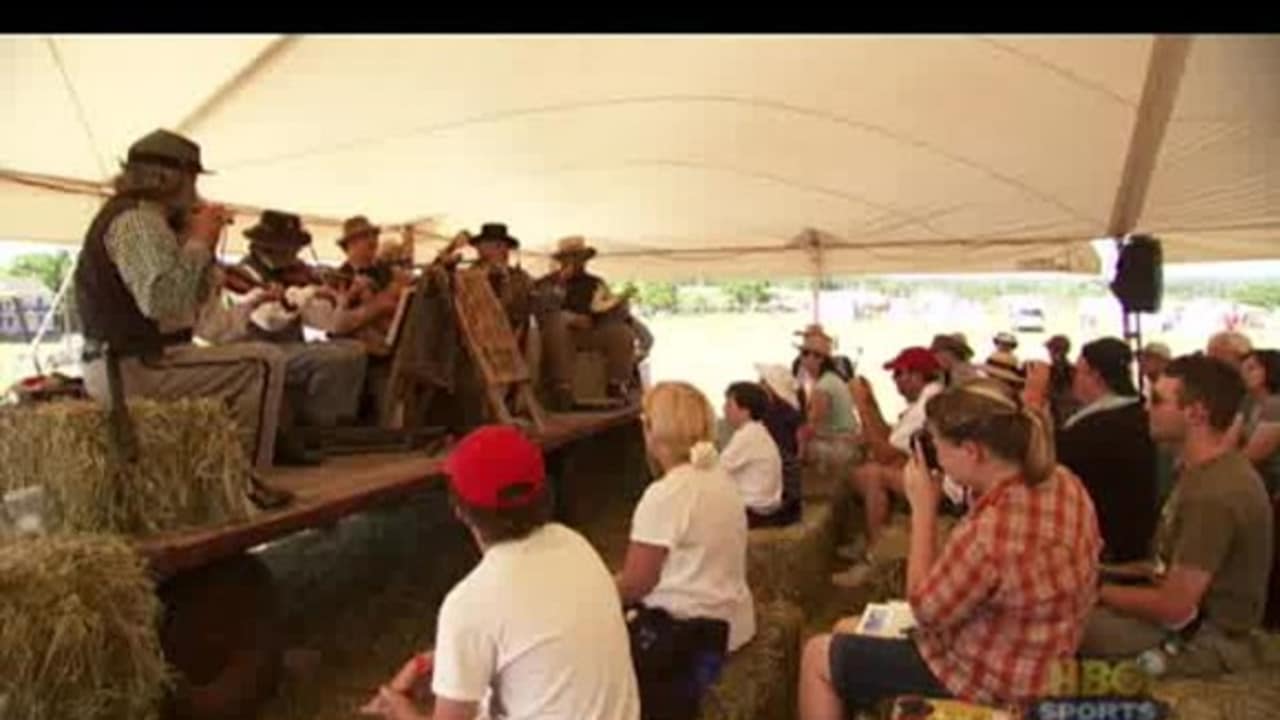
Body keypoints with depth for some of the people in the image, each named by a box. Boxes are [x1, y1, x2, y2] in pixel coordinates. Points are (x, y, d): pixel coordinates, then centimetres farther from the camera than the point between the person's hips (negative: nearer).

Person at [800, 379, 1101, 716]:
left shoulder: (989, 533, -38)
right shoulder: (1062, 481, -10)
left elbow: (924, 608, -17)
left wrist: (923, 508, -15)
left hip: (987, 680, -9)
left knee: (818, 656, 6)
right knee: (851, 631, 24)